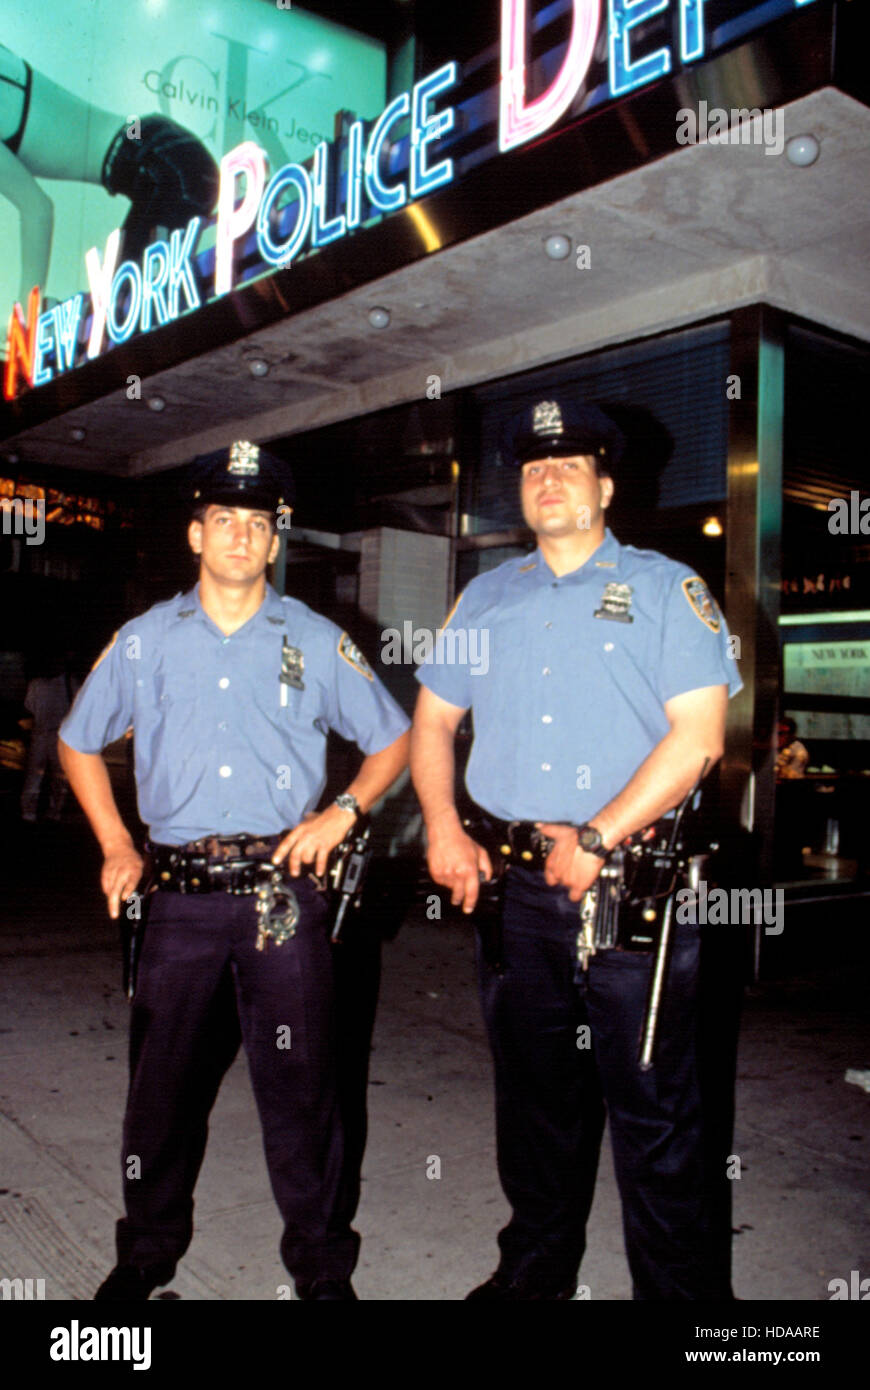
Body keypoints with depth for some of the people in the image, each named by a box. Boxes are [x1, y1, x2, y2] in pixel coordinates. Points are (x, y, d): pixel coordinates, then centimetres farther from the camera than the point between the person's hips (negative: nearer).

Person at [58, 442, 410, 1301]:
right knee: (162, 1082, 11)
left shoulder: (314, 641, 6)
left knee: (299, 1085, 3)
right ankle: (147, 1255, 33)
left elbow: (392, 739, 13)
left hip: (283, 887, -1)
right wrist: (114, 846, 11)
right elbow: (78, 742, 20)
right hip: (180, 895, 2)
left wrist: (341, 813, -2)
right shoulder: (147, 640, 9)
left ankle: (322, 1268, 21)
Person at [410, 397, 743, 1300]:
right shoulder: (486, 598, 15)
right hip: (512, 884, 5)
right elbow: (431, 721, 18)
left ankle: (682, 1289, 20)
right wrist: (443, 828, 3)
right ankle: (536, 1268, 36)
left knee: (654, 1113, 2)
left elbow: (698, 735, -9)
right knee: (533, 1091, 17)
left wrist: (596, 839, -15)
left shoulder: (665, 589, 1)